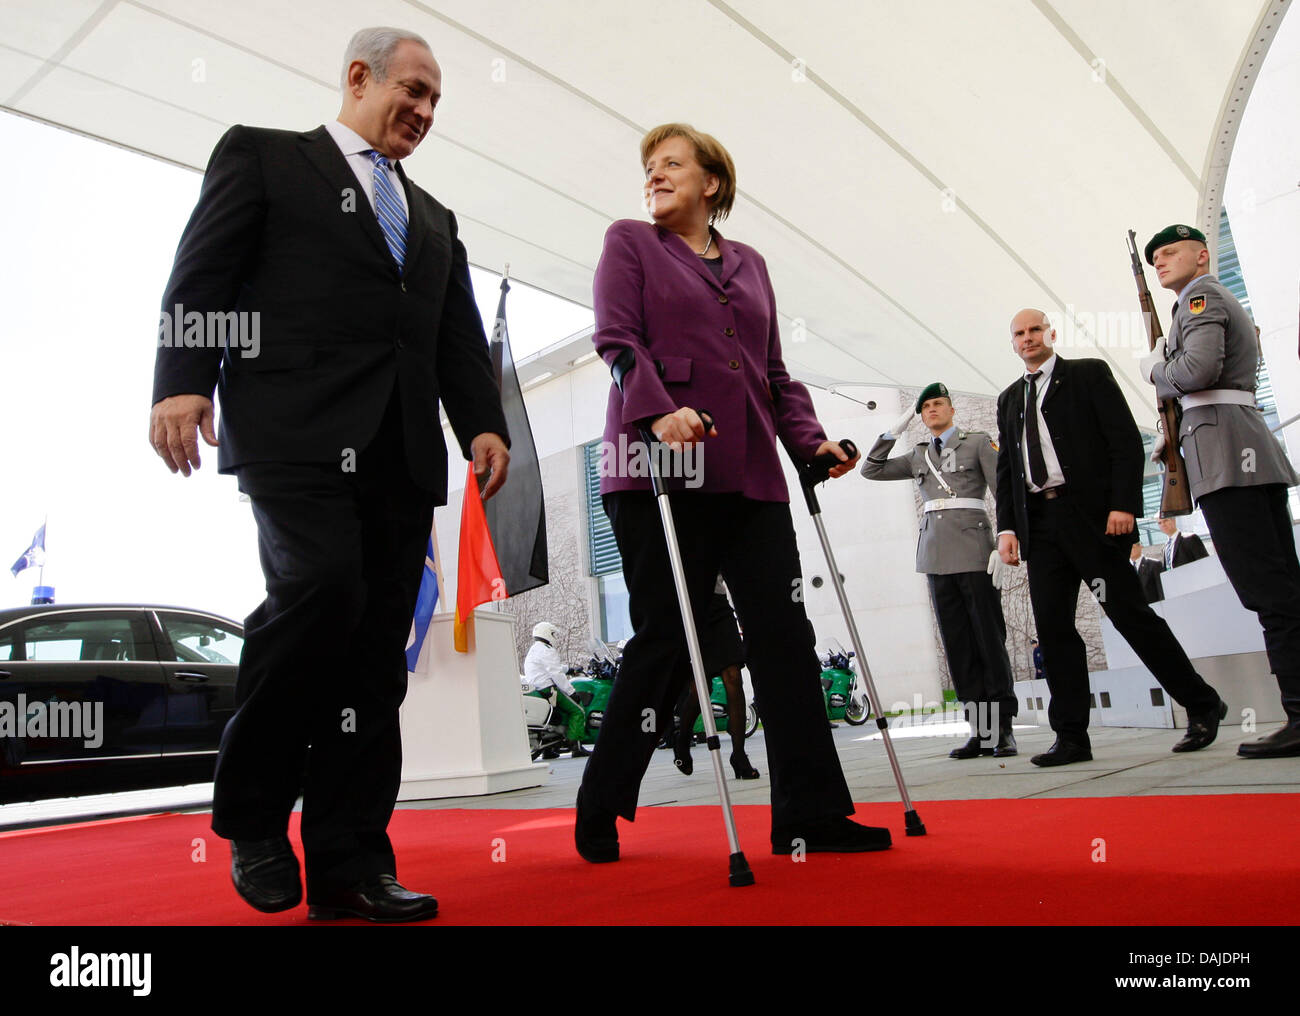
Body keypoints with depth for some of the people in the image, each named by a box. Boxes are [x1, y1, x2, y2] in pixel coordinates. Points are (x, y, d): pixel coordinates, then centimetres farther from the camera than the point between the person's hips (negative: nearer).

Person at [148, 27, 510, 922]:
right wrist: (184, 378, -13)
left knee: (377, 653, 0)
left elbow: (459, 337, 19)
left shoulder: (433, 221, 29)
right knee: (320, 588, -25)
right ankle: (254, 811, -2)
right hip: (296, 427, -5)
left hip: (401, 448, 5)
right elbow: (203, 274, 3)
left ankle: (349, 865, 5)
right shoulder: (260, 155, 16)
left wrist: (484, 422, 2)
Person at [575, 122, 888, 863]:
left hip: (750, 475, 5)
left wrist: (810, 439, 5)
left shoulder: (750, 264, 23)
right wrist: (659, 412, -22)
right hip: (661, 471, -5)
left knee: (785, 634, -1)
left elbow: (774, 370, 20)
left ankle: (811, 814, 7)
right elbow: (618, 340, -5)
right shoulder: (630, 243, 11)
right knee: (666, 640, -3)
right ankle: (599, 814, 14)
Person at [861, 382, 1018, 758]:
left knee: (990, 638, -5)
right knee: (957, 644, 2)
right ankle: (979, 729, 6)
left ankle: (1002, 728, 1)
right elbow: (872, 469, 16)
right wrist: (894, 431, 10)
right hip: (936, 555, 5)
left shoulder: (978, 442, 6)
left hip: (973, 550, -4)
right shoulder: (918, 455, 19)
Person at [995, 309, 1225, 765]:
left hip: (1092, 516, -5)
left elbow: (1126, 440, -3)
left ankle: (1202, 705, 12)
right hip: (1039, 522, 5)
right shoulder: (1009, 398, 21)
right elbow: (1005, 468, 18)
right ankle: (1071, 739, 4)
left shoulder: (1089, 373, 6)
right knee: (1052, 626, -1)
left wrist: (1123, 504, -14)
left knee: (1130, 612, -5)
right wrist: (1007, 526, 6)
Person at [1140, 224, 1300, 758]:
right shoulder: (1228, 303, 29)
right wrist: (1174, 432, 21)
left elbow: (1198, 368, -17)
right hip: (1251, 450, 10)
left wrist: (1155, 368, 0)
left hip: (1223, 450, -10)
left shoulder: (1200, 296, -1)